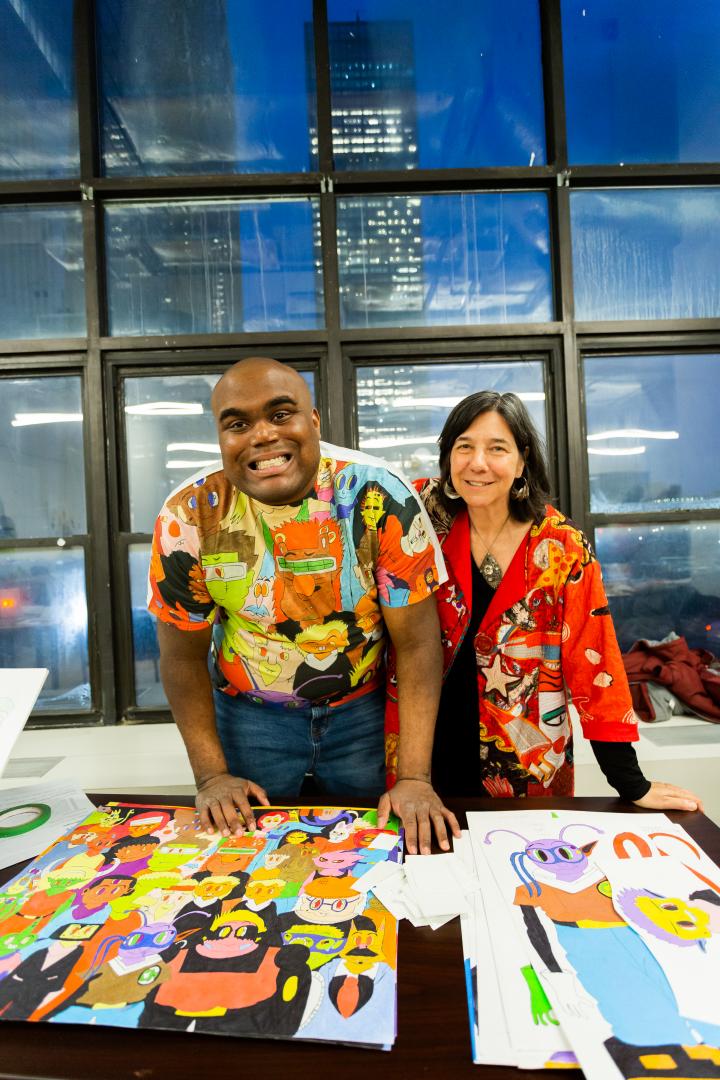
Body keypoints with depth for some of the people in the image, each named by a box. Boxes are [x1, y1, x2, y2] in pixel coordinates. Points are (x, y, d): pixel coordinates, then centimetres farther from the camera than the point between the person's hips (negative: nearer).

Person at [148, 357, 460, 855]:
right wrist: (212, 776, -9)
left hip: (364, 707, 0)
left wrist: (415, 778, -20)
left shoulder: (381, 497, -22)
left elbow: (416, 643, -17)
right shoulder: (189, 515, -18)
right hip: (248, 713, 1)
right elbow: (183, 656, -7)